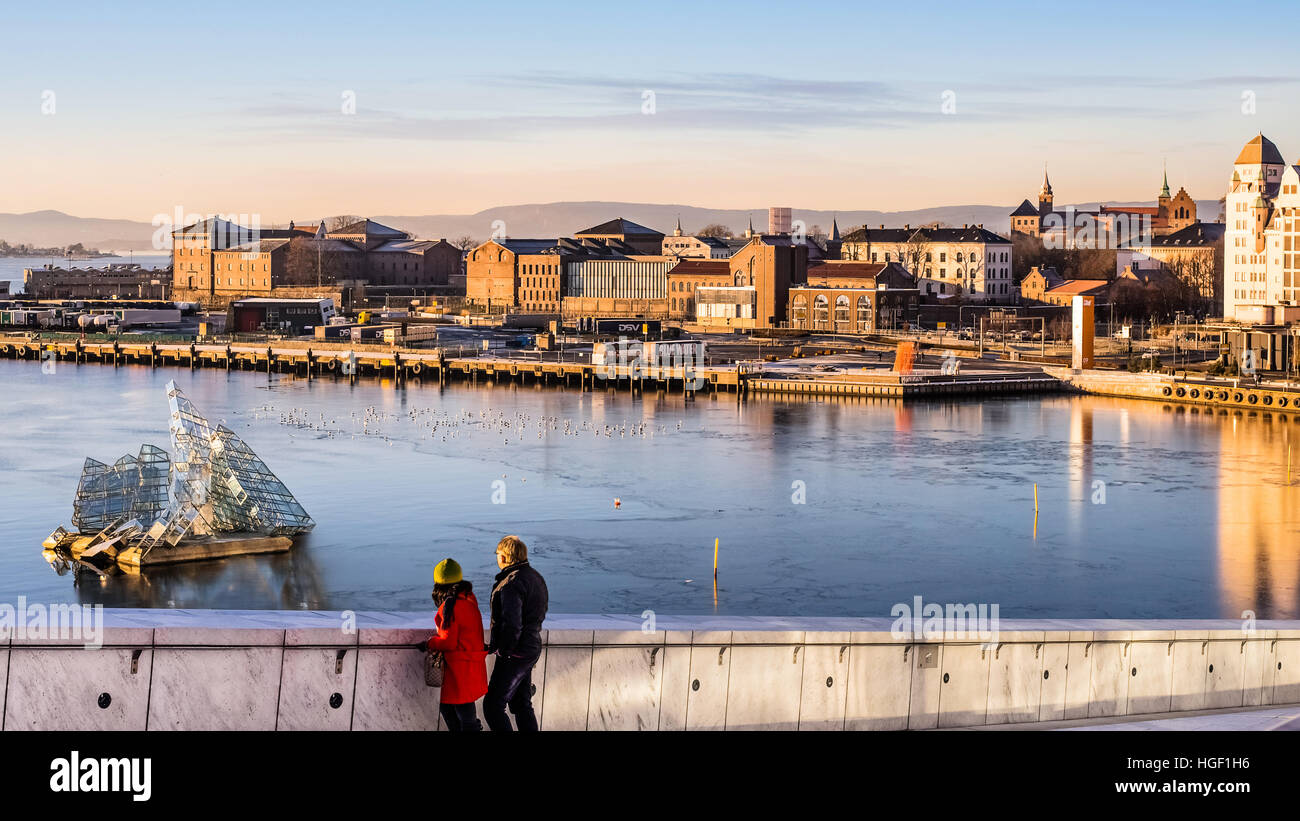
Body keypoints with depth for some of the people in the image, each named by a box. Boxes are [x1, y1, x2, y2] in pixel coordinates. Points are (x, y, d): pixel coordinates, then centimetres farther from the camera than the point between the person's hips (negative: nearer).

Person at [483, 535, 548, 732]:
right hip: (531, 648, 10)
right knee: (522, 705, 17)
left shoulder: (511, 583, -20)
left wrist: (502, 650, -13)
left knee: (493, 706, -4)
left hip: (515, 654, -10)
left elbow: (512, 625, -27)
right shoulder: (535, 577, 10)